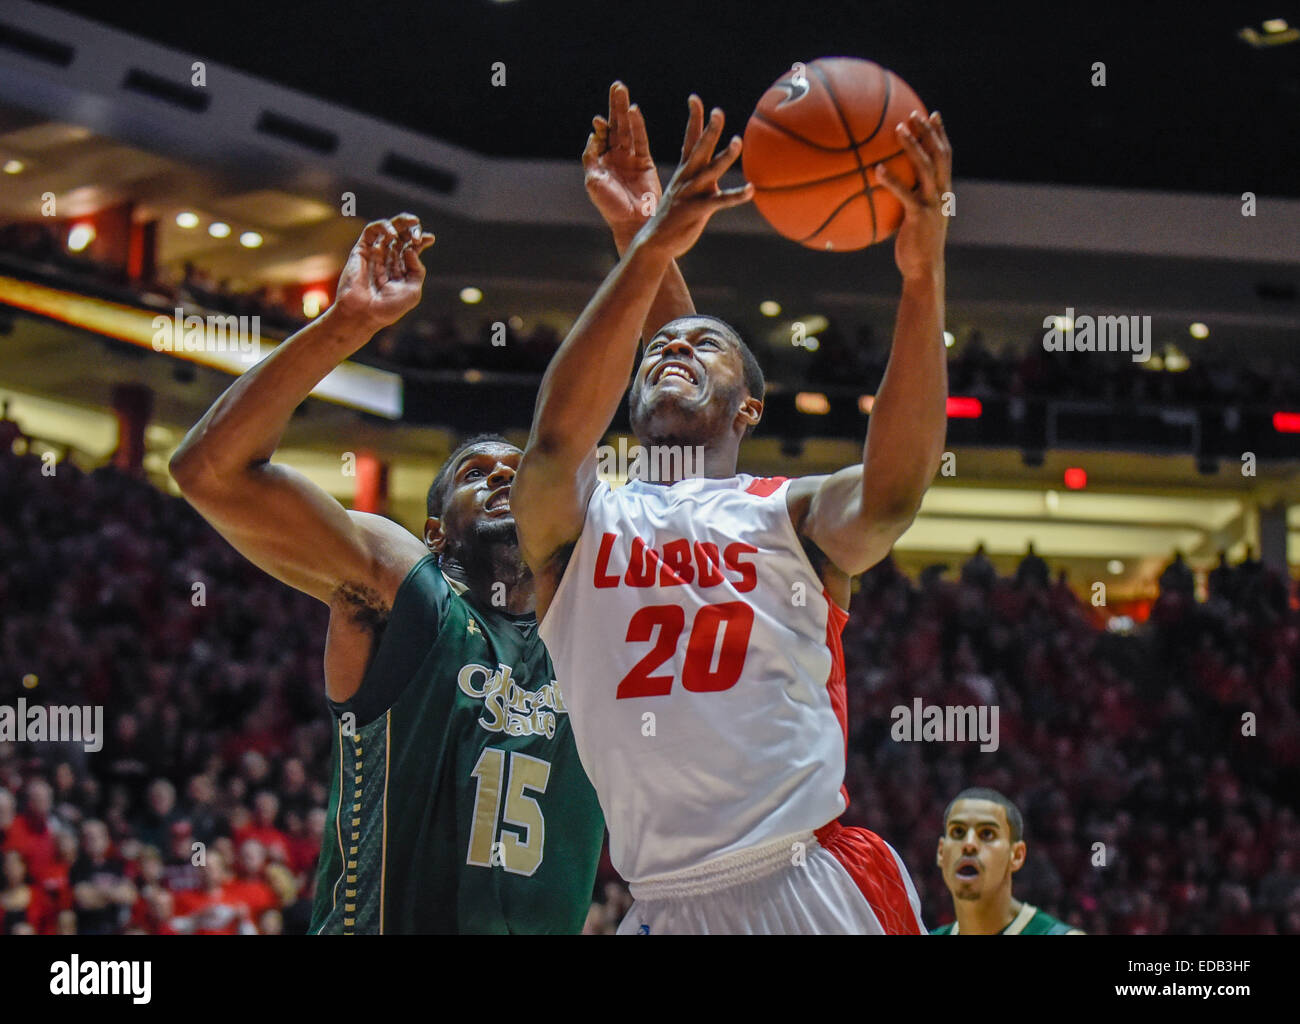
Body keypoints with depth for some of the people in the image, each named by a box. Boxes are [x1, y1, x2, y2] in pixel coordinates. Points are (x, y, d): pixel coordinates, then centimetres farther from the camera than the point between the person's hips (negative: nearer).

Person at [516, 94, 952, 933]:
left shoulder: (792, 517, 9)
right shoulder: (577, 523, 11)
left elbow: (892, 493, -13)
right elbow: (558, 437, -11)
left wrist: (923, 277, -25)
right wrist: (653, 251, -23)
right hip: (667, 907, 1)